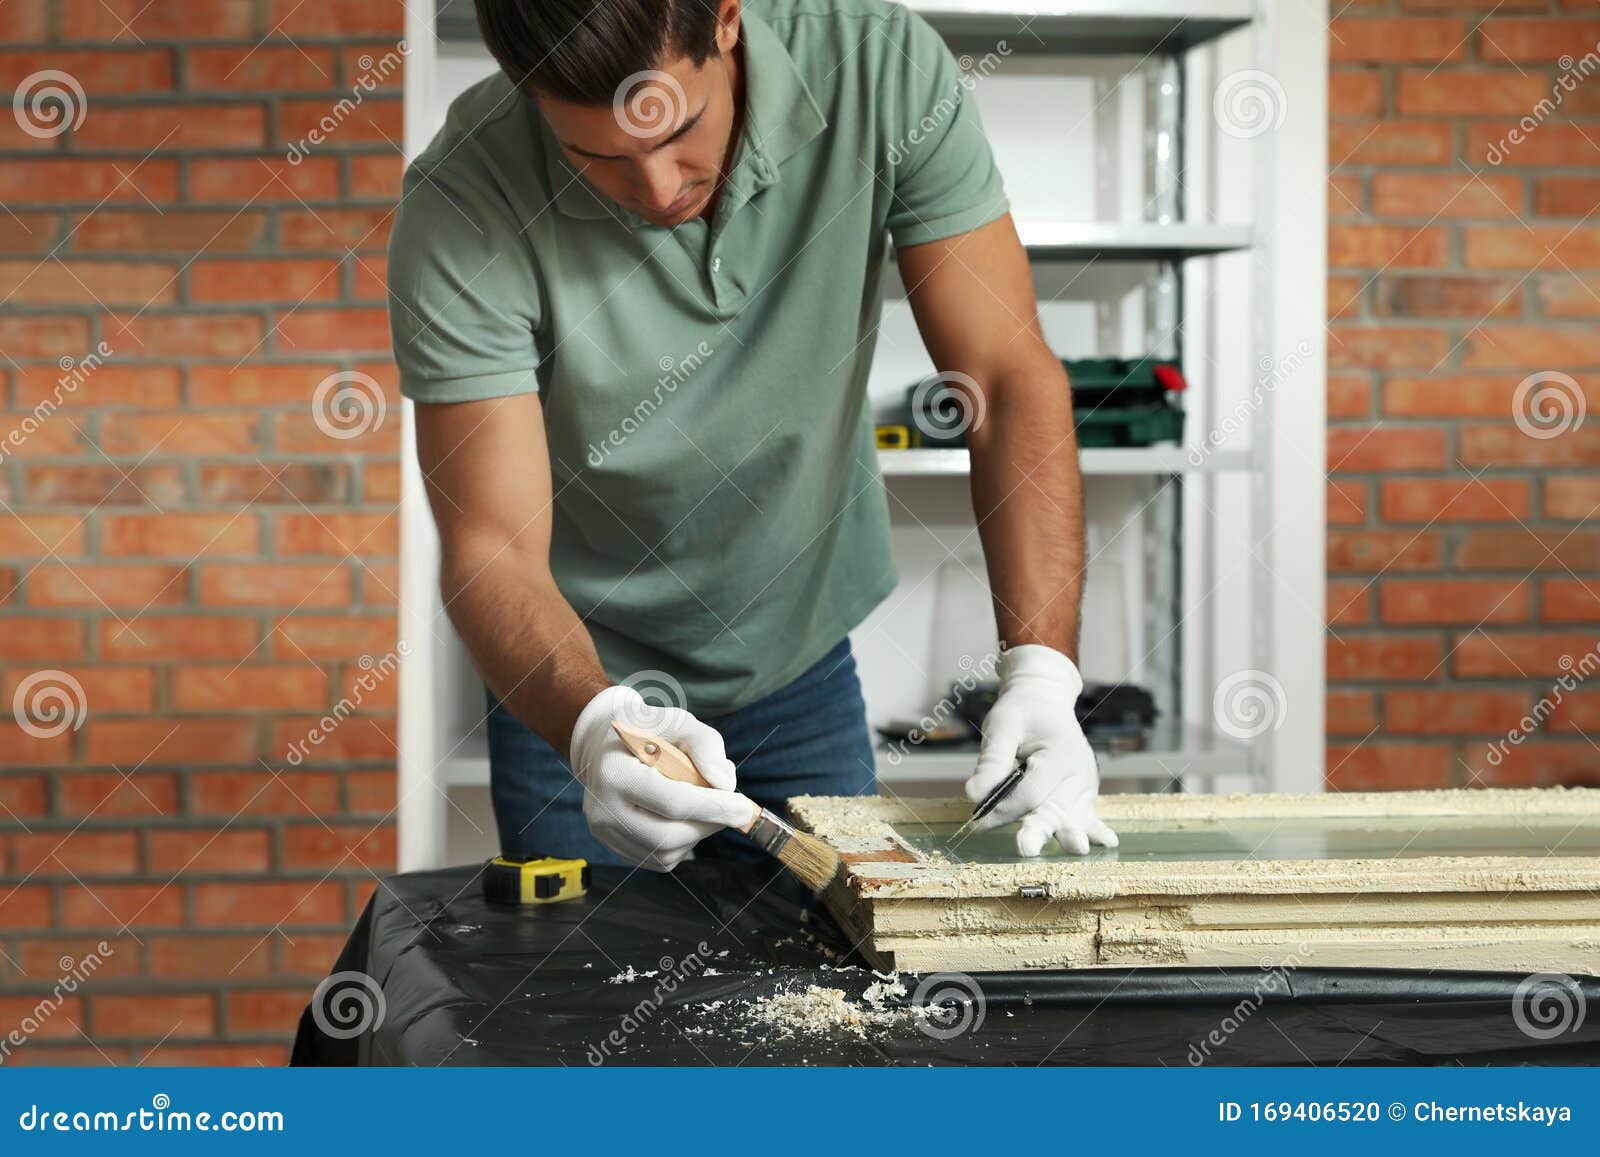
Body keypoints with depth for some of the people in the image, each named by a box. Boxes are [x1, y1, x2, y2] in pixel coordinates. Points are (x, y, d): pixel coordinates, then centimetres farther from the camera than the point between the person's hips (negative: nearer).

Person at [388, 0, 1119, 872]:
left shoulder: (885, 70, -22)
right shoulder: (460, 212, -27)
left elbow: (1011, 379, -20)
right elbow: (493, 551, -26)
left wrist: (1041, 672, -31)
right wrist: (595, 728, -46)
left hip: (804, 667, 2)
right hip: (579, 695, -2)